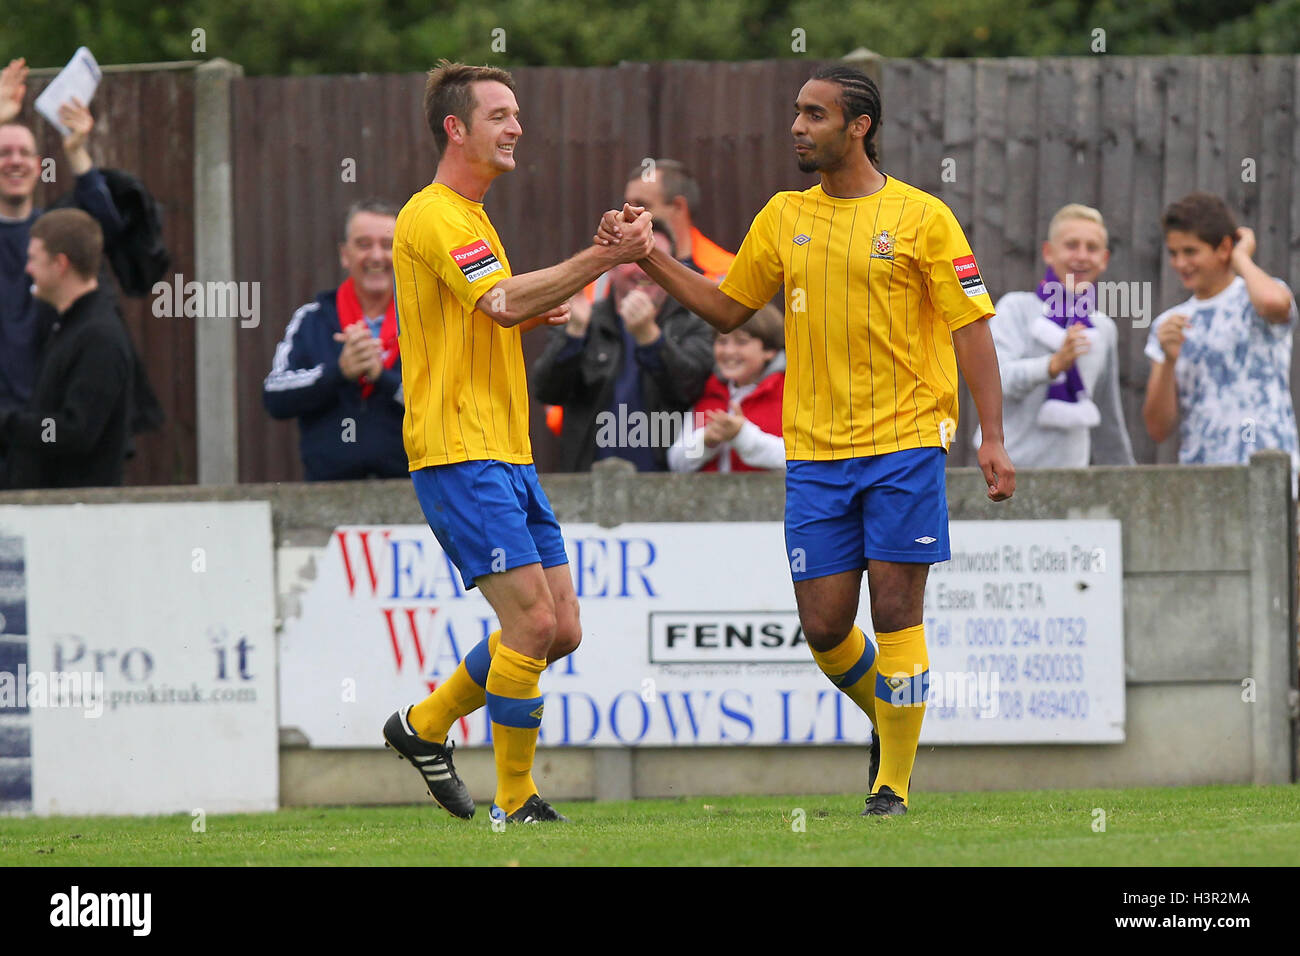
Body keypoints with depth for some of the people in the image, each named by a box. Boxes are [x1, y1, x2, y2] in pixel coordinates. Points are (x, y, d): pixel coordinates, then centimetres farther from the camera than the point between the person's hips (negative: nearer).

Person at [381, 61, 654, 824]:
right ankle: (515, 802, -4)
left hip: (508, 454, 10)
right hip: (458, 452, -10)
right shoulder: (433, 216, -11)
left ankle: (426, 725, 22)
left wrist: (539, 313, 10)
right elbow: (502, 301, -25)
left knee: (561, 630, 6)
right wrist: (601, 258, -27)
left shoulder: (472, 217, 21)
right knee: (533, 621, -14)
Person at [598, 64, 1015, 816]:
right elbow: (727, 307, 21)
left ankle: (894, 784, 4)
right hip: (815, 453, 4)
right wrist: (650, 257, 10)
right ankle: (888, 716, 31)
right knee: (824, 627, 2)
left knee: (896, 614, -5)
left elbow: (970, 329, -3)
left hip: (904, 445, -4)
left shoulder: (921, 218, -3)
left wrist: (993, 438, -10)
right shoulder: (785, 218, 11)